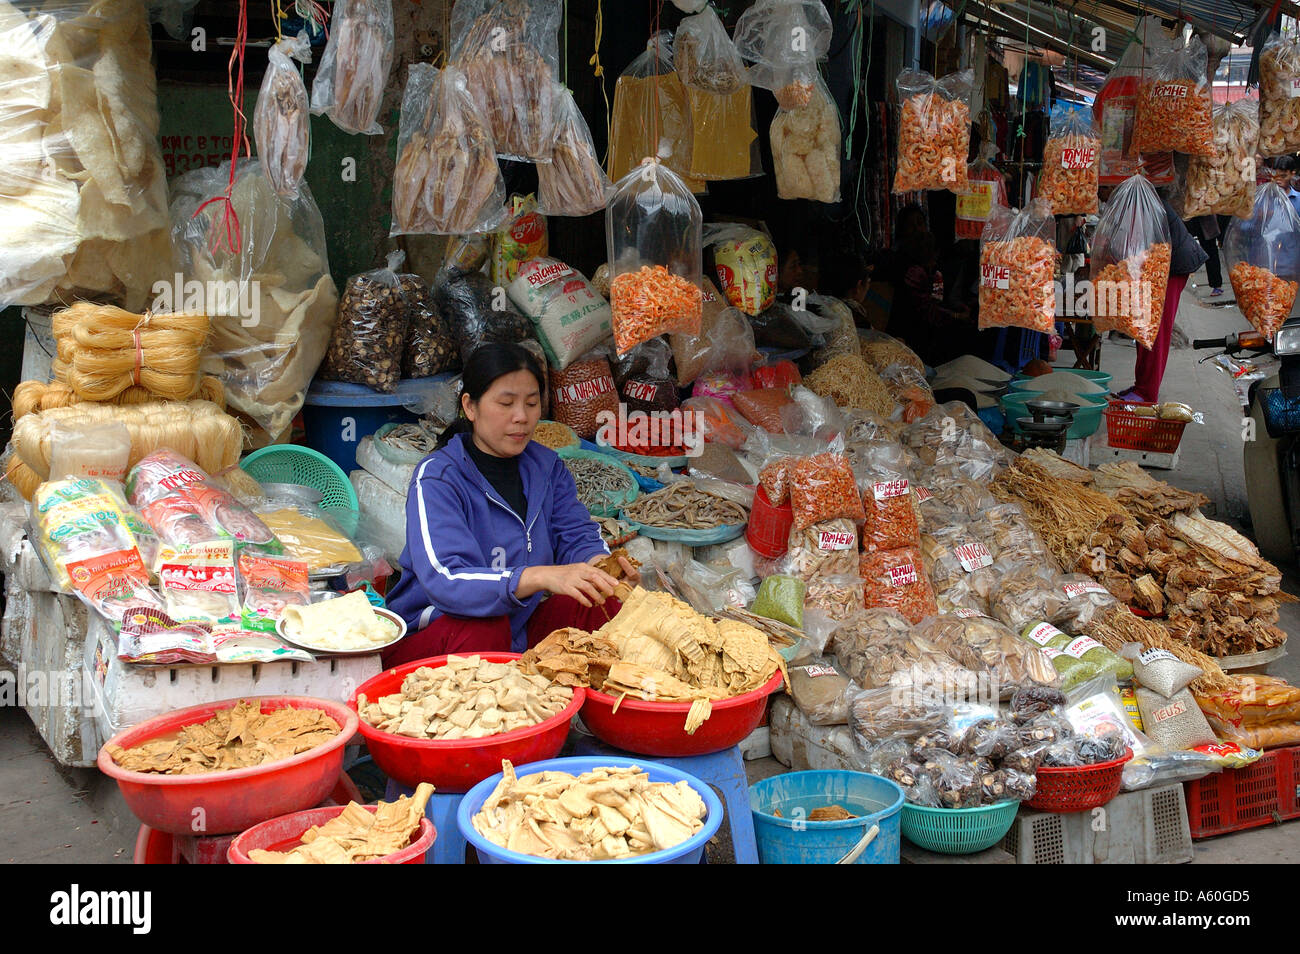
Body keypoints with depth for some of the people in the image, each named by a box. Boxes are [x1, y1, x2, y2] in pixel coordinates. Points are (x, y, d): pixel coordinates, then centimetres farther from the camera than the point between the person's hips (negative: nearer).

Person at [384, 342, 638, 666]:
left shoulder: (546, 466, 5)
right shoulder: (437, 477, -16)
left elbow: (578, 537, 2)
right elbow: (445, 582, -30)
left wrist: (600, 564, -25)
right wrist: (542, 576, -45)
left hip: (520, 629, 6)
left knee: (609, 608, -16)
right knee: (484, 628, -36)